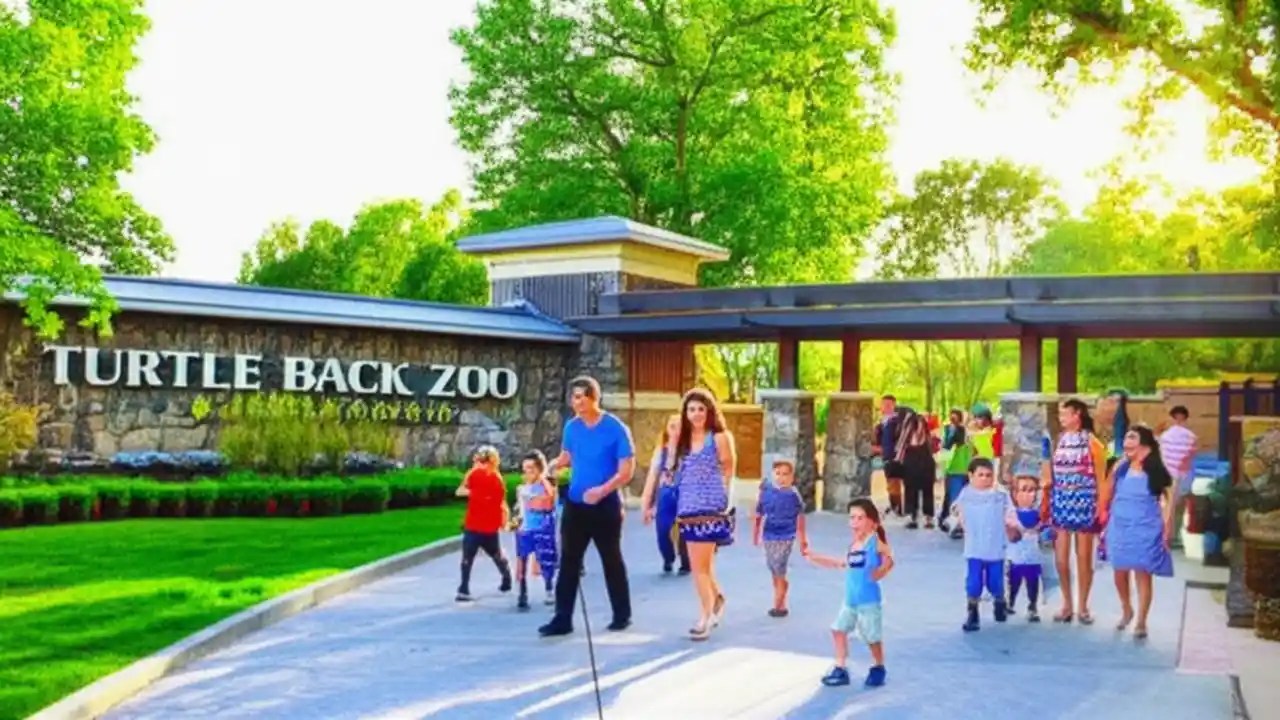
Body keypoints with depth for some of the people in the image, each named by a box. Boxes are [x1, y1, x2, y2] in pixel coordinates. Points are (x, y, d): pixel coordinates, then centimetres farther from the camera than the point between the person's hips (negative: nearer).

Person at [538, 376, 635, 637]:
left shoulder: (616, 429, -13)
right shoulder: (571, 427, 3)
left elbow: (627, 470, -14)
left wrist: (602, 490, -27)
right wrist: (551, 467, -3)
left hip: (606, 505, -4)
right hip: (575, 504, 5)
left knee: (611, 560, 7)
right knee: (568, 561, 3)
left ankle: (622, 615, 21)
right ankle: (563, 619, 7)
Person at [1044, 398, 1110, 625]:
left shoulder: (1092, 442, -6)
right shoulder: (1059, 441, 8)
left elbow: (1101, 479, -7)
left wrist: (1102, 509, -11)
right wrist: (1046, 503, 7)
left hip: (1084, 504, -4)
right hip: (1061, 504, 4)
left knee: (1084, 557, 5)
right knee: (1061, 557, 4)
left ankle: (1082, 606, 16)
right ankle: (1067, 604, 18)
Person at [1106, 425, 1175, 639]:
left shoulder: (1155, 470, -7)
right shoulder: (1121, 468, 7)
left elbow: (1167, 499, -6)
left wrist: (1167, 528, -12)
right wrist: (1106, 526, 13)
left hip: (1145, 530, -4)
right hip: (1121, 528, 5)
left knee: (1142, 574, -1)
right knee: (1120, 573, 10)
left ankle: (1141, 622, 8)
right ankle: (1127, 610, 34)